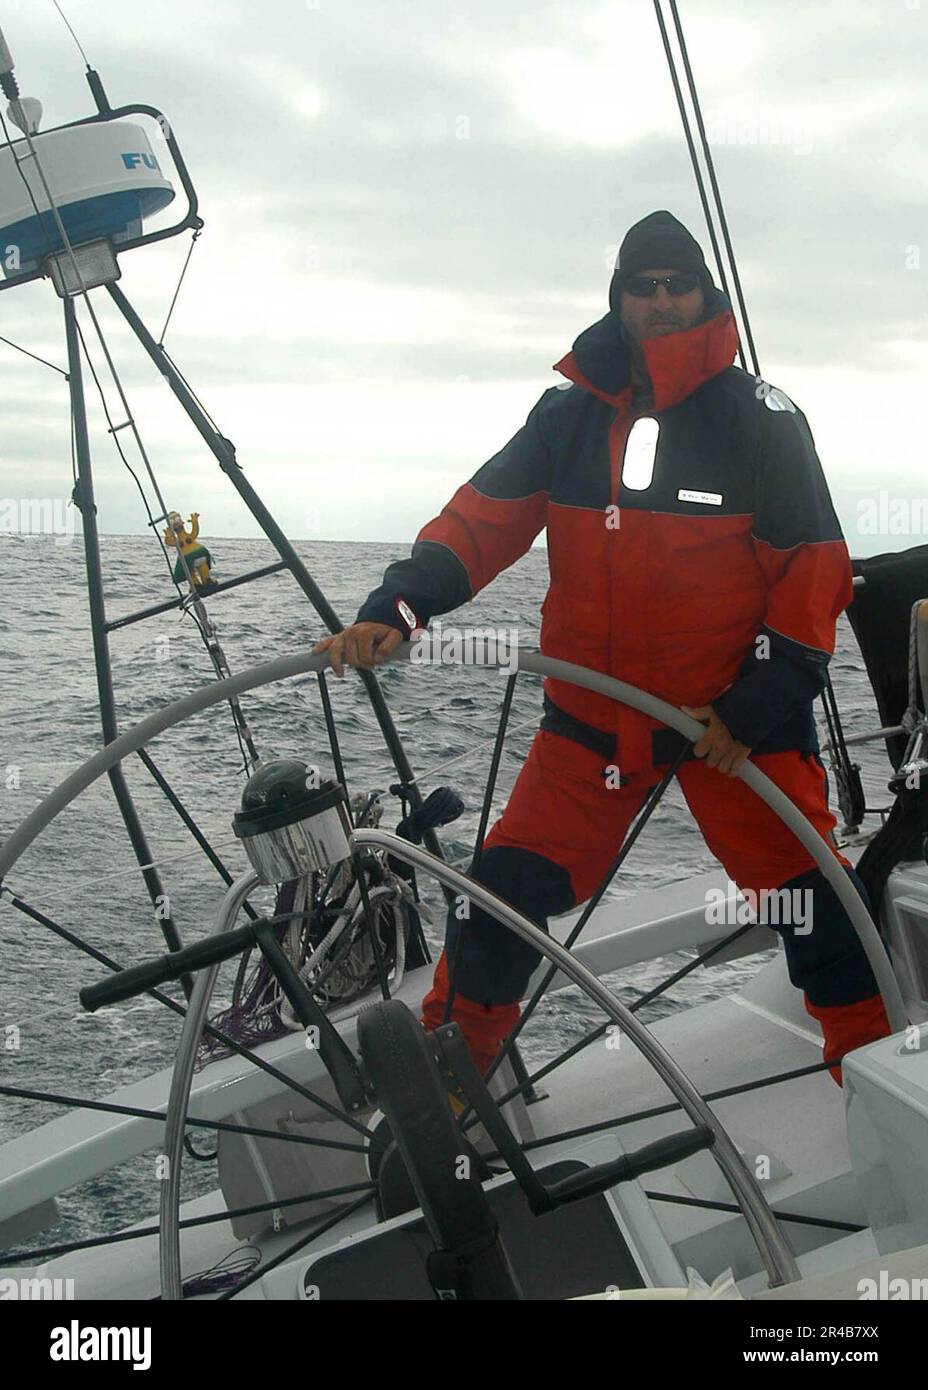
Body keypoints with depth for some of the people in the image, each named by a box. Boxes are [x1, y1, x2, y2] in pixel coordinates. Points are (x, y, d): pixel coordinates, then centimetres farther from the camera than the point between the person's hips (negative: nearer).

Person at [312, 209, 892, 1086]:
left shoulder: (761, 417, -4)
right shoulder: (567, 413, 3)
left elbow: (815, 567, -5)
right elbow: (483, 519, -1)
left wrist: (756, 708, -12)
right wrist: (394, 611, -17)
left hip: (735, 715, -2)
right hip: (590, 714, 2)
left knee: (805, 893, 1)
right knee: (508, 887, 2)